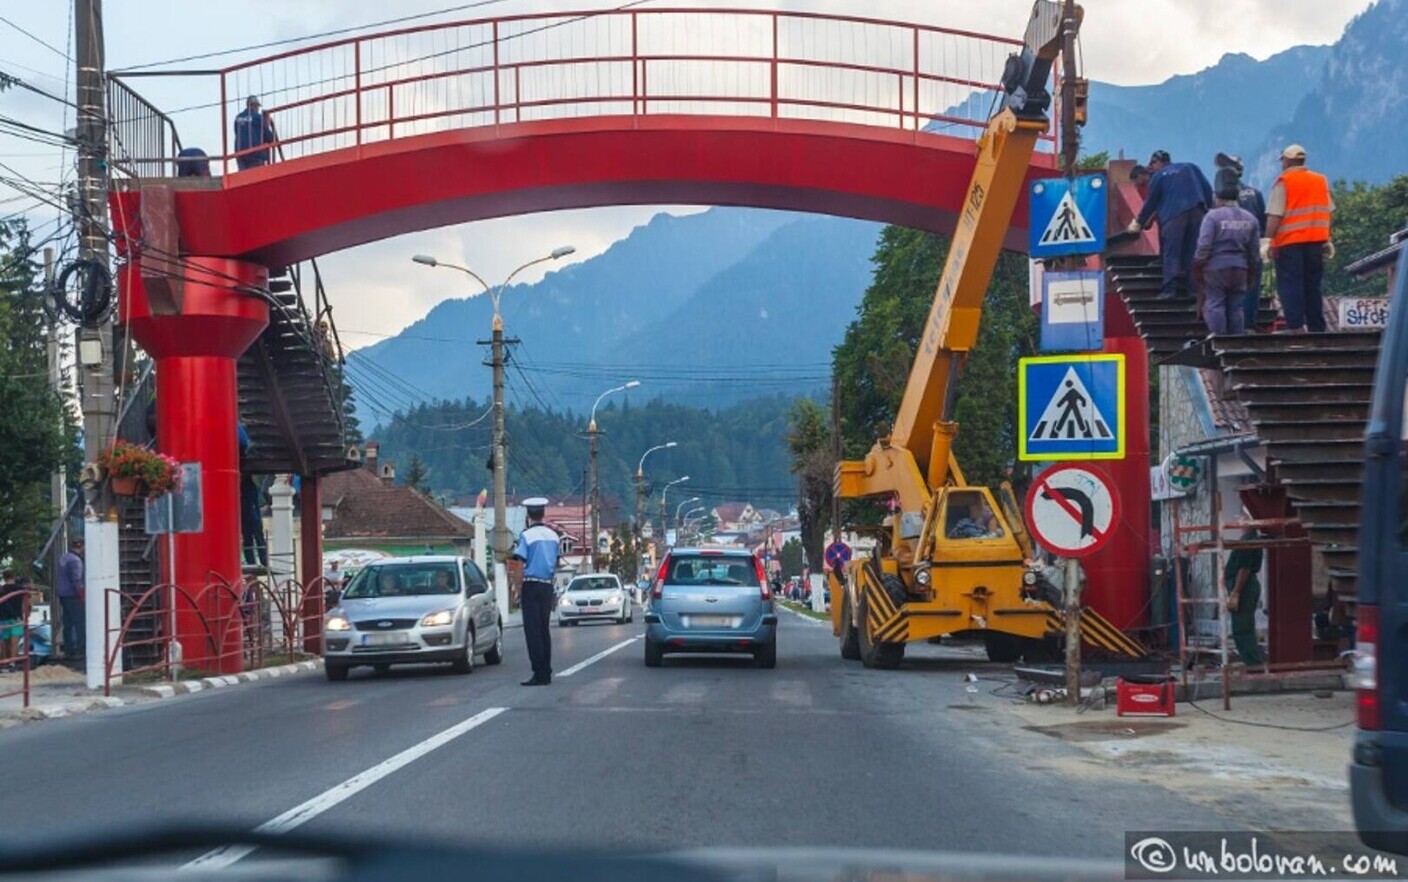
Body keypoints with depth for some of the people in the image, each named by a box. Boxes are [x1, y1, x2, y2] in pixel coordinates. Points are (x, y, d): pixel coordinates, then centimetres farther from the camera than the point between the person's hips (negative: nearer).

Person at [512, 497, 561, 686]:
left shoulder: (526, 535, -10)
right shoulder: (554, 536, 8)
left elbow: (520, 564, -13)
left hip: (531, 585, -6)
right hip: (547, 586, 6)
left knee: (532, 631, -4)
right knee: (544, 630, 12)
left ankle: (539, 674, -10)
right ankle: (546, 673, 12)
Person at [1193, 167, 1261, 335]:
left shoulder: (1212, 216, -10)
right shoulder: (1250, 219, 7)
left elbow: (1203, 248, -13)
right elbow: (1255, 252, 11)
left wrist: (1197, 271, -3)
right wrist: (1250, 275, 21)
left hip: (1216, 268, -5)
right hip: (1240, 270, 5)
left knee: (1215, 306, -1)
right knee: (1236, 307, 10)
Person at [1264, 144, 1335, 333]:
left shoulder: (1284, 182, -6)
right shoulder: (1321, 181, 13)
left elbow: (1274, 216, -13)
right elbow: (1329, 212, 15)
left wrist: (1268, 240, -11)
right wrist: (1326, 240, 20)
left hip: (1290, 241, -6)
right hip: (1316, 240, 6)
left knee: (1290, 285, -5)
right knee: (1313, 285, 12)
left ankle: (1296, 326, -15)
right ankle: (1316, 328, 12)